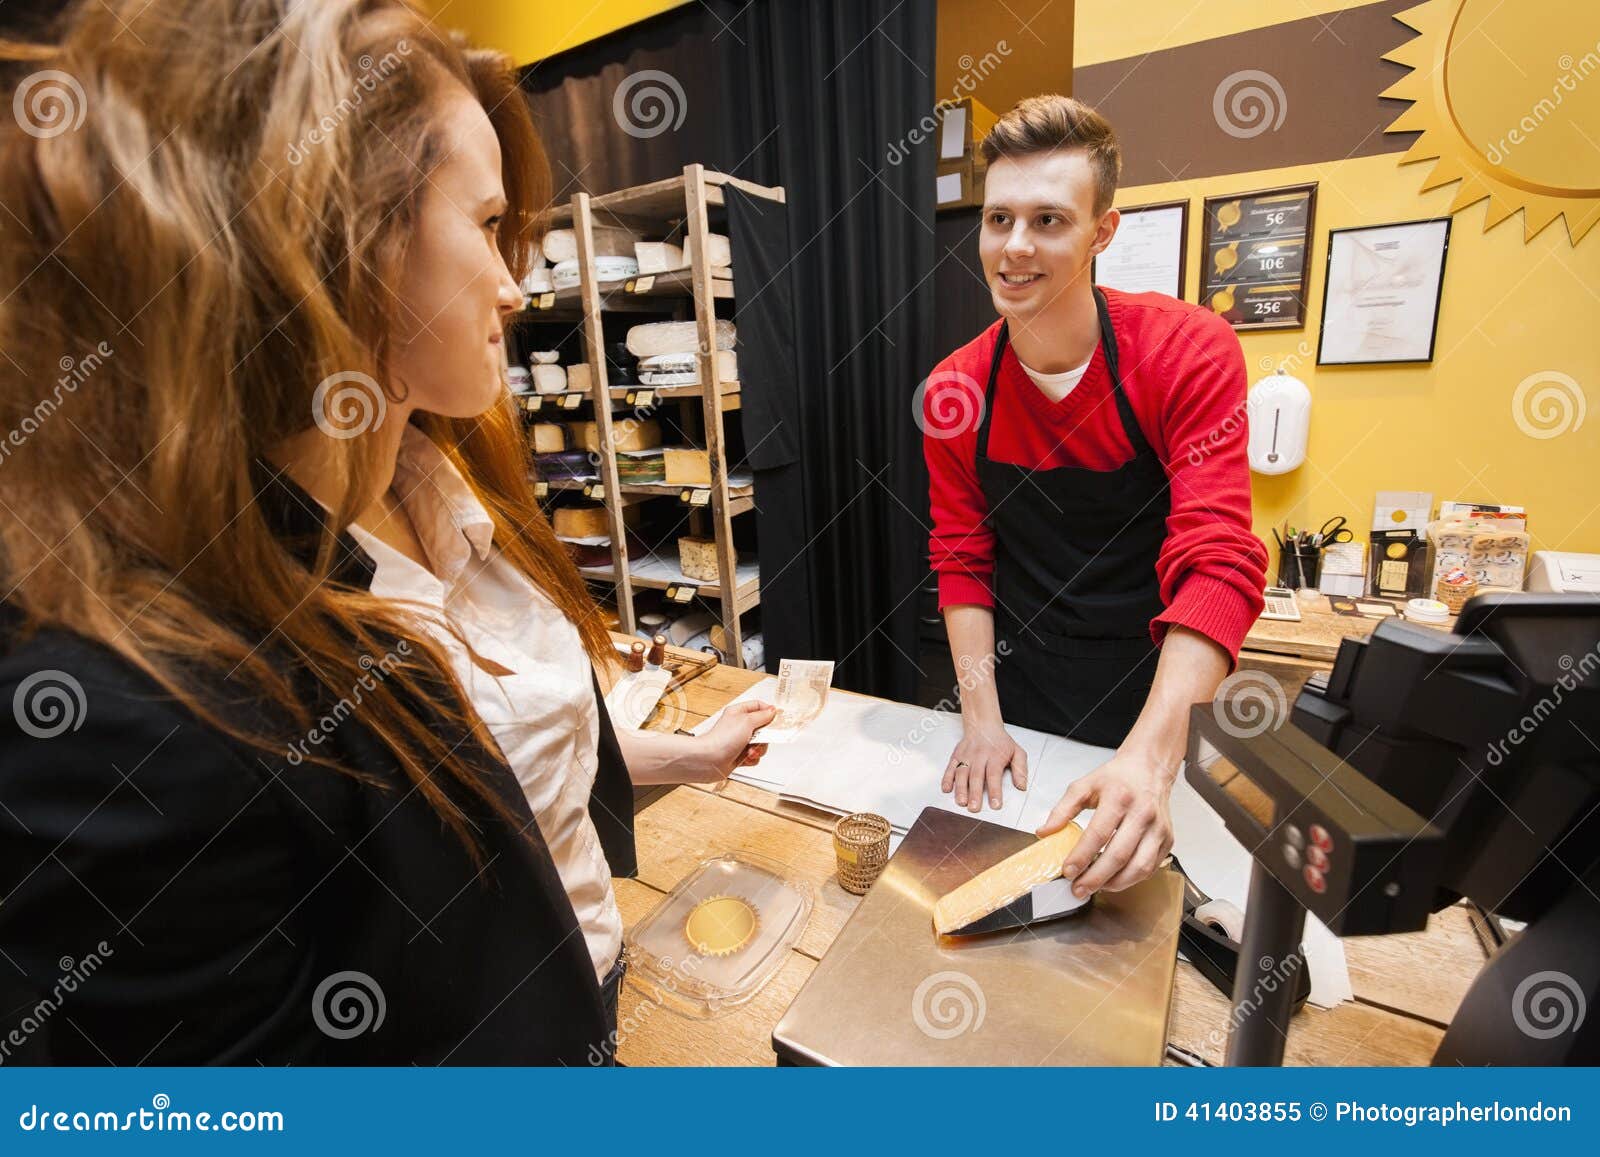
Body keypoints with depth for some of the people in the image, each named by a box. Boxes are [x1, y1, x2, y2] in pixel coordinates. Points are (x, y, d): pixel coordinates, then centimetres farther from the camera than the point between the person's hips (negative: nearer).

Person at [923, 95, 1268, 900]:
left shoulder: (1190, 355, -18)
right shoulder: (955, 390, -10)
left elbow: (1218, 564, -24)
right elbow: (961, 562, -6)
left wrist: (1150, 755, -36)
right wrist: (981, 719, -14)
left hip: (1152, 707, -2)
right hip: (1018, 699, 2)